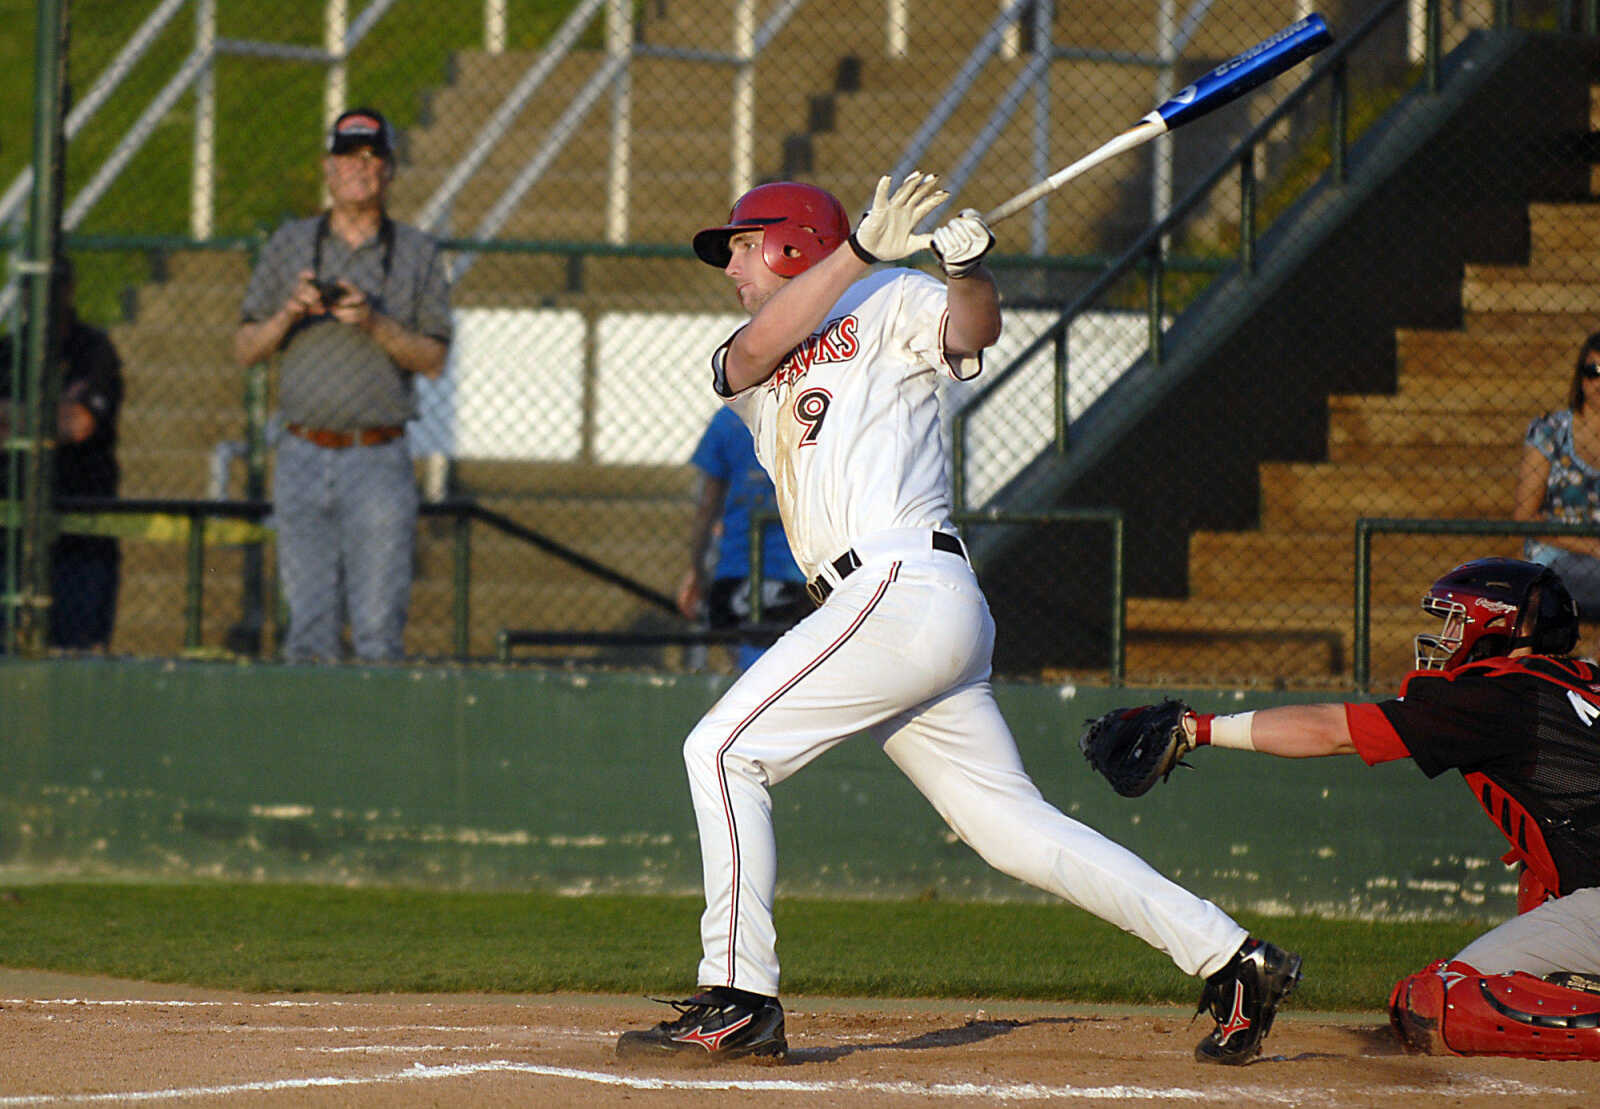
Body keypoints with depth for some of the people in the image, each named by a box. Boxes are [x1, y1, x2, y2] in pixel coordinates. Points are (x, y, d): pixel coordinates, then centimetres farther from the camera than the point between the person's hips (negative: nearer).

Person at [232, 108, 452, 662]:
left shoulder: (418, 254, 7)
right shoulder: (288, 245, 11)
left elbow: (433, 359, 2)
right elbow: (244, 349, 9)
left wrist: (375, 324, -14)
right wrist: (289, 314, -10)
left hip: (379, 464, -2)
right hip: (304, 461, 2)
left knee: (378, 630, -8)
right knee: (309, 627, 1)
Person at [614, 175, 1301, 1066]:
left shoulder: (887, 302, 7)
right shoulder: (748, 369, 26)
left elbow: (973, 333, -13)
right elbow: (756, 349, 2)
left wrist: (970, 273, -36)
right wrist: (862, 246, -12)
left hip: (905, 587, -8)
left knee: (723, 749, -10)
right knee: (1018, 831, 4)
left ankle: (739, 1001, -10)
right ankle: (1230, 956, 4)